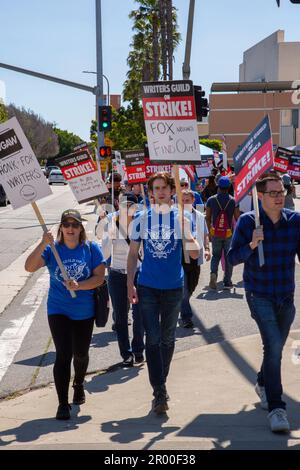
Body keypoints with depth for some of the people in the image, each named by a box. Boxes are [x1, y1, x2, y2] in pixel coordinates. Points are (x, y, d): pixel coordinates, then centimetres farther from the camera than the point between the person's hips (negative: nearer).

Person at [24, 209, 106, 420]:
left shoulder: (91, 249, -4)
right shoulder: (52, 249, -5)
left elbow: (99, 277, -9)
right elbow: (30, 267, -18)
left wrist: (79, 286, -25)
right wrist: (43, 244, -30)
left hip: (85, 312, 2)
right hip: (58, 310, -2)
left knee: (81, 353, 18)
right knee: (63, 355, -11)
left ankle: (79, 384, 48)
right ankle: (63, 403, -7)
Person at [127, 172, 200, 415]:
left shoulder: (182, 218, -1)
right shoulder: (142, 218, 1)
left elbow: (194, 254, -8)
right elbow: (133, 254, 6)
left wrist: (187, 233, -26)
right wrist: (130, 284, 0)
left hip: (173, 287, 1)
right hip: (147, 287, -1)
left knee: (168, 338, 13)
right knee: (152, 339, -6)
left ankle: (161, 383, 30)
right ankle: (160, 392, -5)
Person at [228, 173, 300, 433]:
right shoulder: (247, 221, -8)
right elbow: (233, 257, -8)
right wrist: (252, 245, -24)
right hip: (260, 296, -4)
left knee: (276, 348, 19)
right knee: (273, 346, -18)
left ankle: (263, 384, 47)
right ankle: (276, 408, -15)